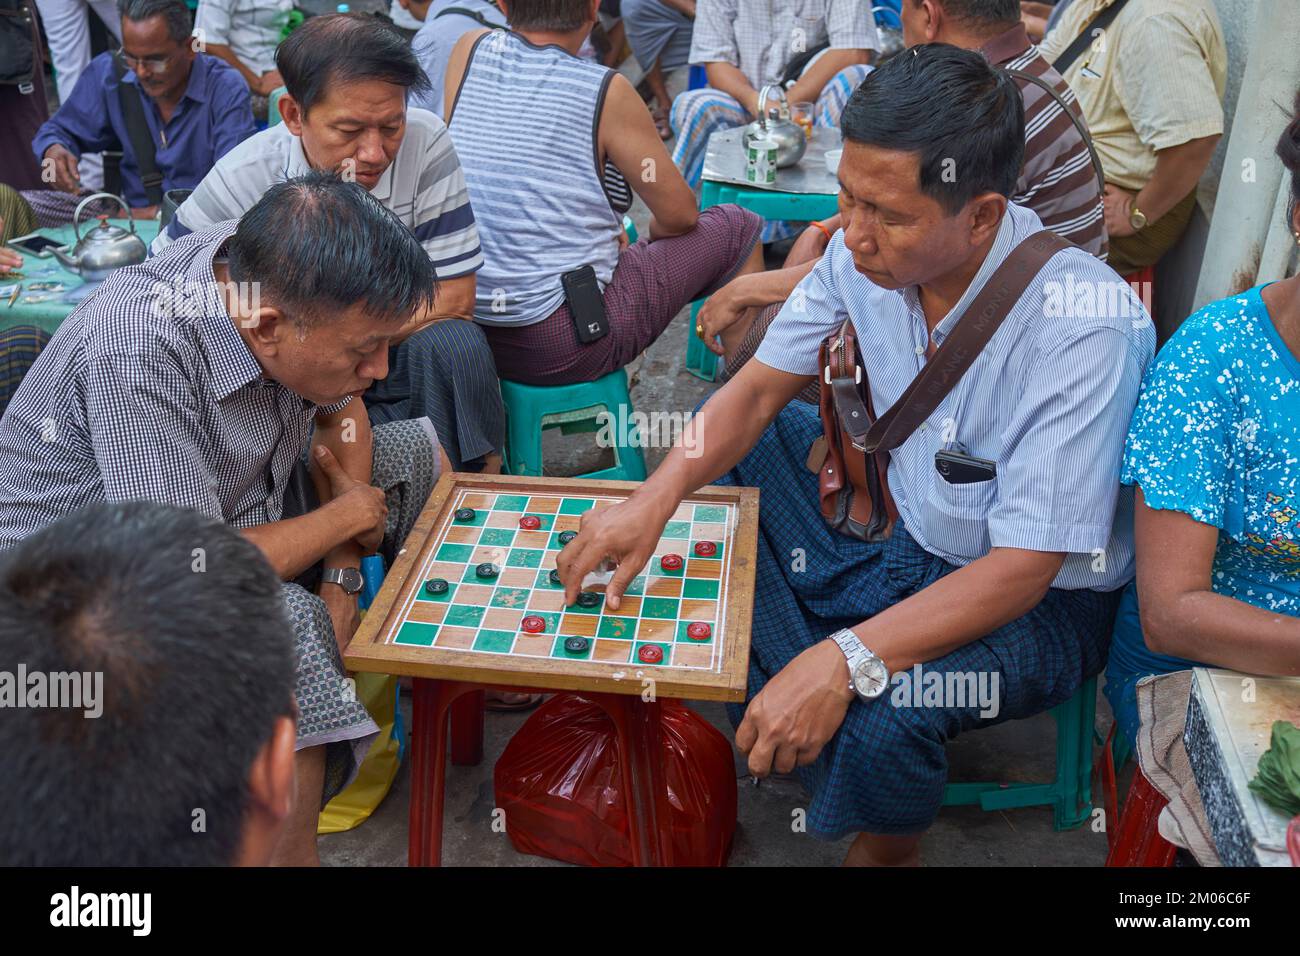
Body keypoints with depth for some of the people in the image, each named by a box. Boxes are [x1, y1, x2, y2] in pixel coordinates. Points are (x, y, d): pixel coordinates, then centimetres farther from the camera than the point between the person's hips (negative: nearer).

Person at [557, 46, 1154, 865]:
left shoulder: (1087, 326, -31)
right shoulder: (863, 255, -14)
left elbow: (1021, 570, -31)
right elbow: (759, 391, -5)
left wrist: (847, 659, -41)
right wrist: (655, 500, -21)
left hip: (1042, 598, -6)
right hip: (898, 526, 6)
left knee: (882, 713, -34)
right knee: (715, 448, 2)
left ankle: (884, 853, 4)